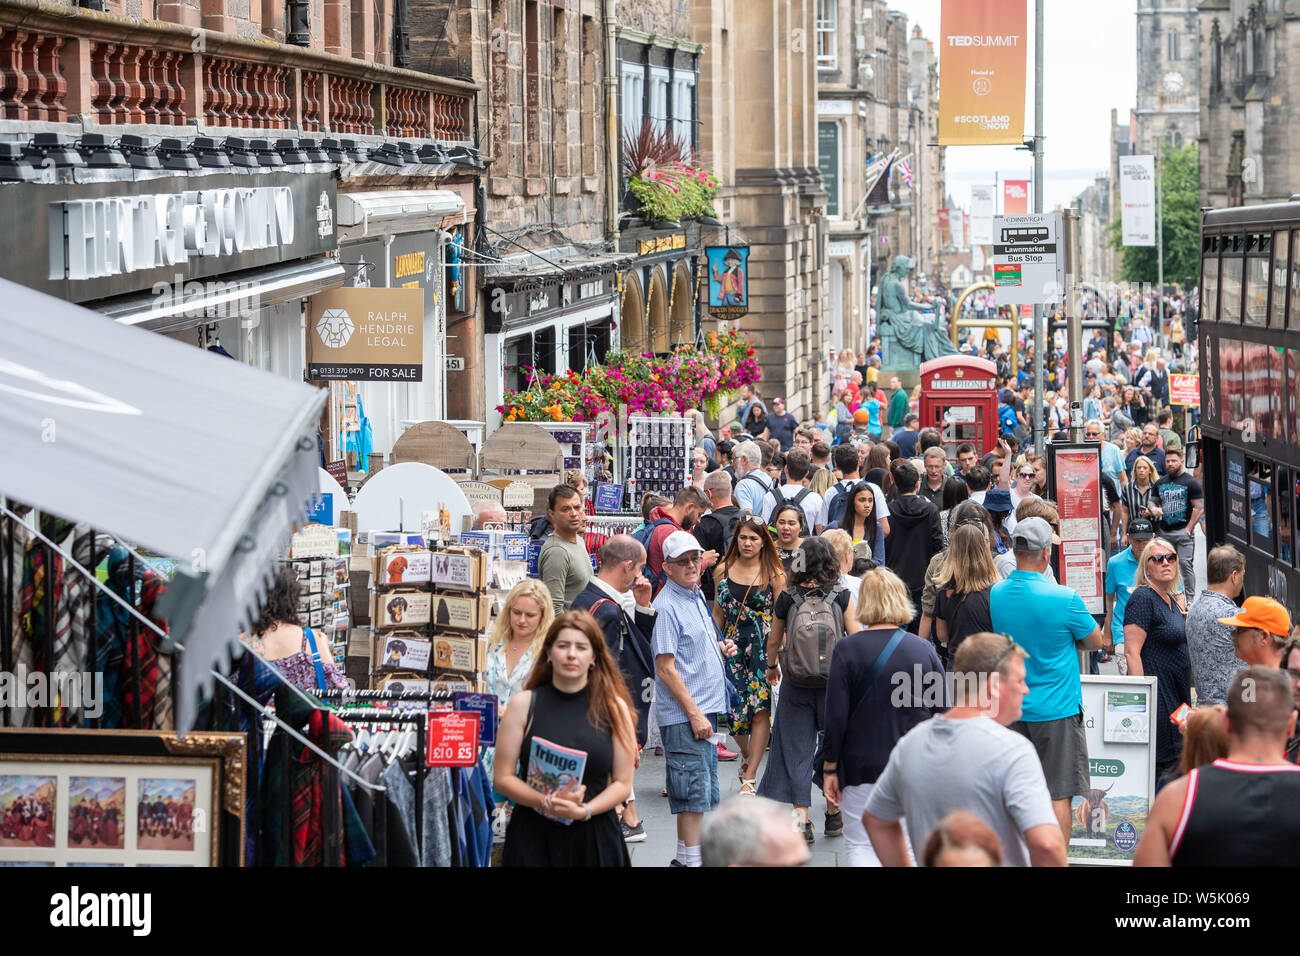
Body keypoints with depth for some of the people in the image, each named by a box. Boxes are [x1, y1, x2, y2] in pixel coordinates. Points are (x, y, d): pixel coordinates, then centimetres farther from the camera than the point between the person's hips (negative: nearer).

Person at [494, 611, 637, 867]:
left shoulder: (614, 708, 4)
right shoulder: (524, 704, 2)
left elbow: (623, 783, 2)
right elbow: (503, 779, 0)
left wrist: (584, 811, -14)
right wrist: (546, 803, -16)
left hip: (595, 837, 1)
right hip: (533, 836, -1)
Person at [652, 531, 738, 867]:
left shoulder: (695, 596, 14)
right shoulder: (667, 606, -15)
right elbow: (666, 668, -18)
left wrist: (719, 648, 7)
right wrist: (694, 713, -19)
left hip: (705, 708, 10)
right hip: (683, 714, -10)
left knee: (705, 789, 14)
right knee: (694, 790, -8)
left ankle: (685, 856, 22)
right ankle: (692, 859, -5)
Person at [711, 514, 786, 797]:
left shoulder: (773, 574, 0)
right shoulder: (723, 570, 8)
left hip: (764, 645, -3)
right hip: (732, 644, 3)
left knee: (760, 706, -10)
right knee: (735, 705, -2)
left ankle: (750, 778, -6)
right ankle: (747, 754, 30)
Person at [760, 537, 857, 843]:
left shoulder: (787, 599, -5)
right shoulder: (841, 596, -7)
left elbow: (774, 641, 7)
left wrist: (771, 667, 27)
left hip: (796, 685, 0)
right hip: (835, 683, 0)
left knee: (796, 748, 6)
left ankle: (801, 818, 0)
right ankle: (833, 814, 25)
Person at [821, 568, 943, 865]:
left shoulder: (847, 649, -9)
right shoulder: (923, 649, -2)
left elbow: (836, 716, -9)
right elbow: (942, 712, 4)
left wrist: (830, 768, 0)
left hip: (863, 764, -2)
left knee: (861, 845, 6)